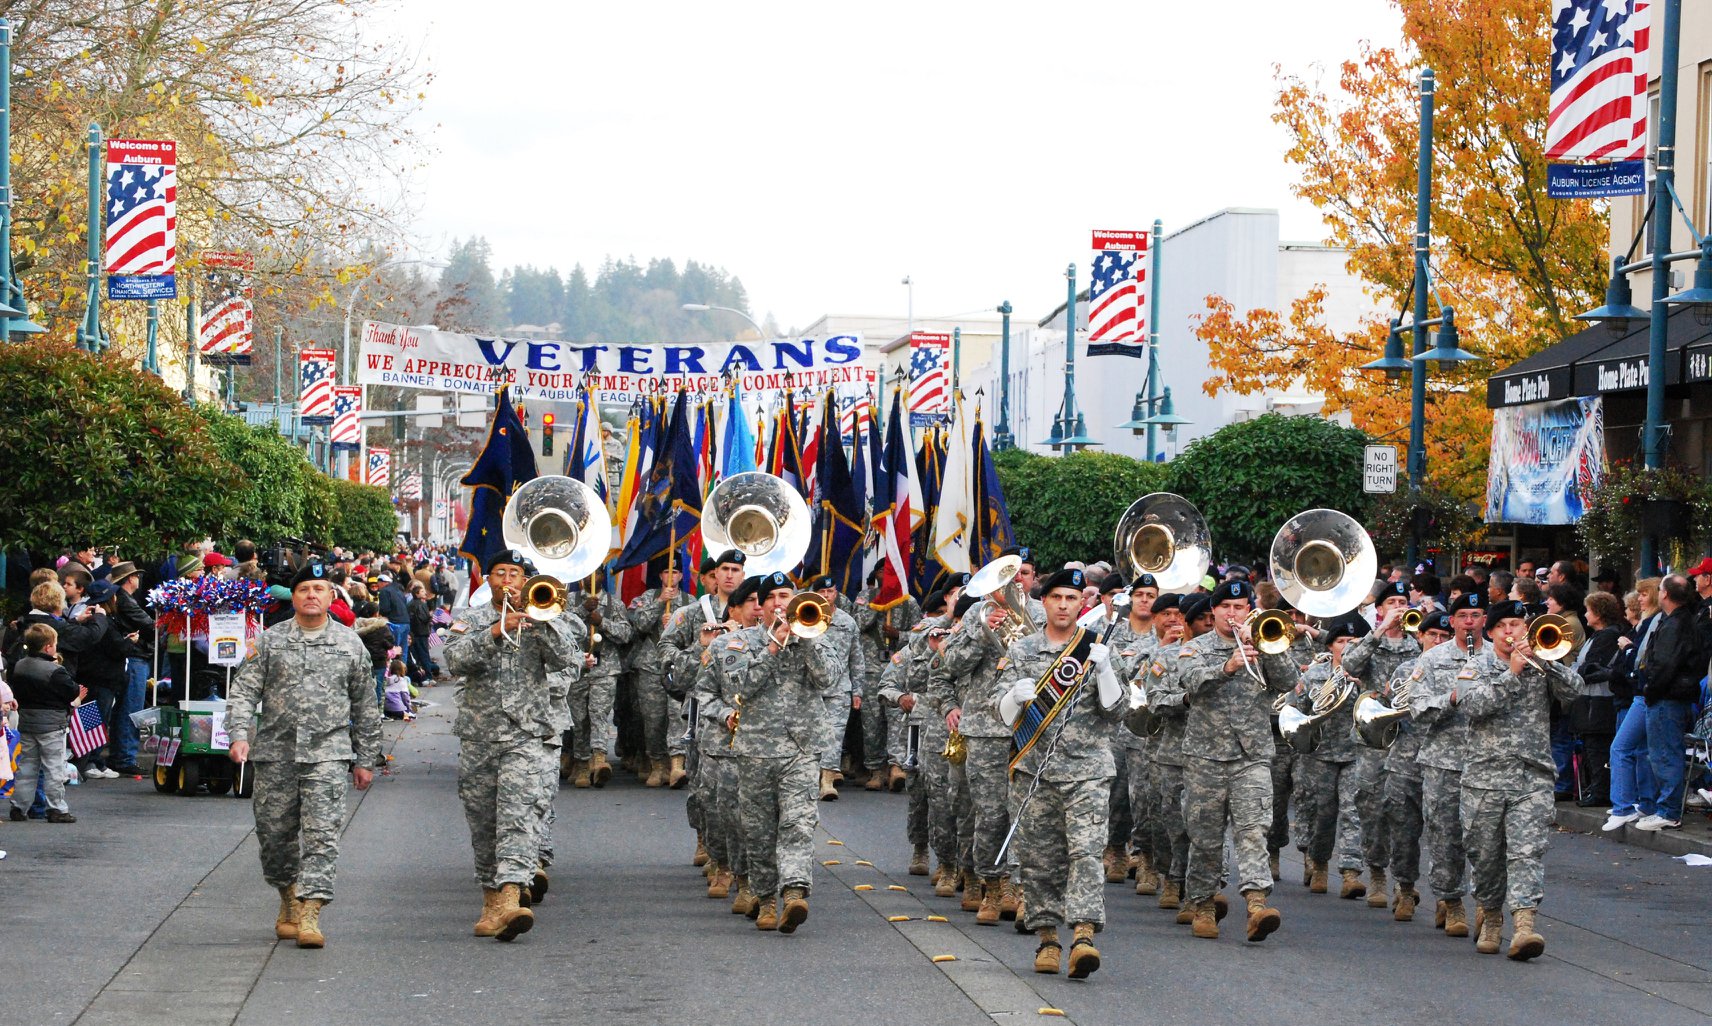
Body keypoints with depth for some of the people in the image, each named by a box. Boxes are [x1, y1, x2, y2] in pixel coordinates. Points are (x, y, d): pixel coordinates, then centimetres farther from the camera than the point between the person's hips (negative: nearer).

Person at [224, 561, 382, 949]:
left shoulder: (350, 644, 9)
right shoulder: (269, 641, 7)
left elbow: (366, 707, 14)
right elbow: (243, 691, 1)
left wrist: (365, 759, 13)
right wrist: (239, 735, -15)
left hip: (327, 753, -1)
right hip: (275, 753, 1)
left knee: (321, 832, -12)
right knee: (275, 831, 7)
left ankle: (310, 914, -16)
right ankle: (289, 901, 28)